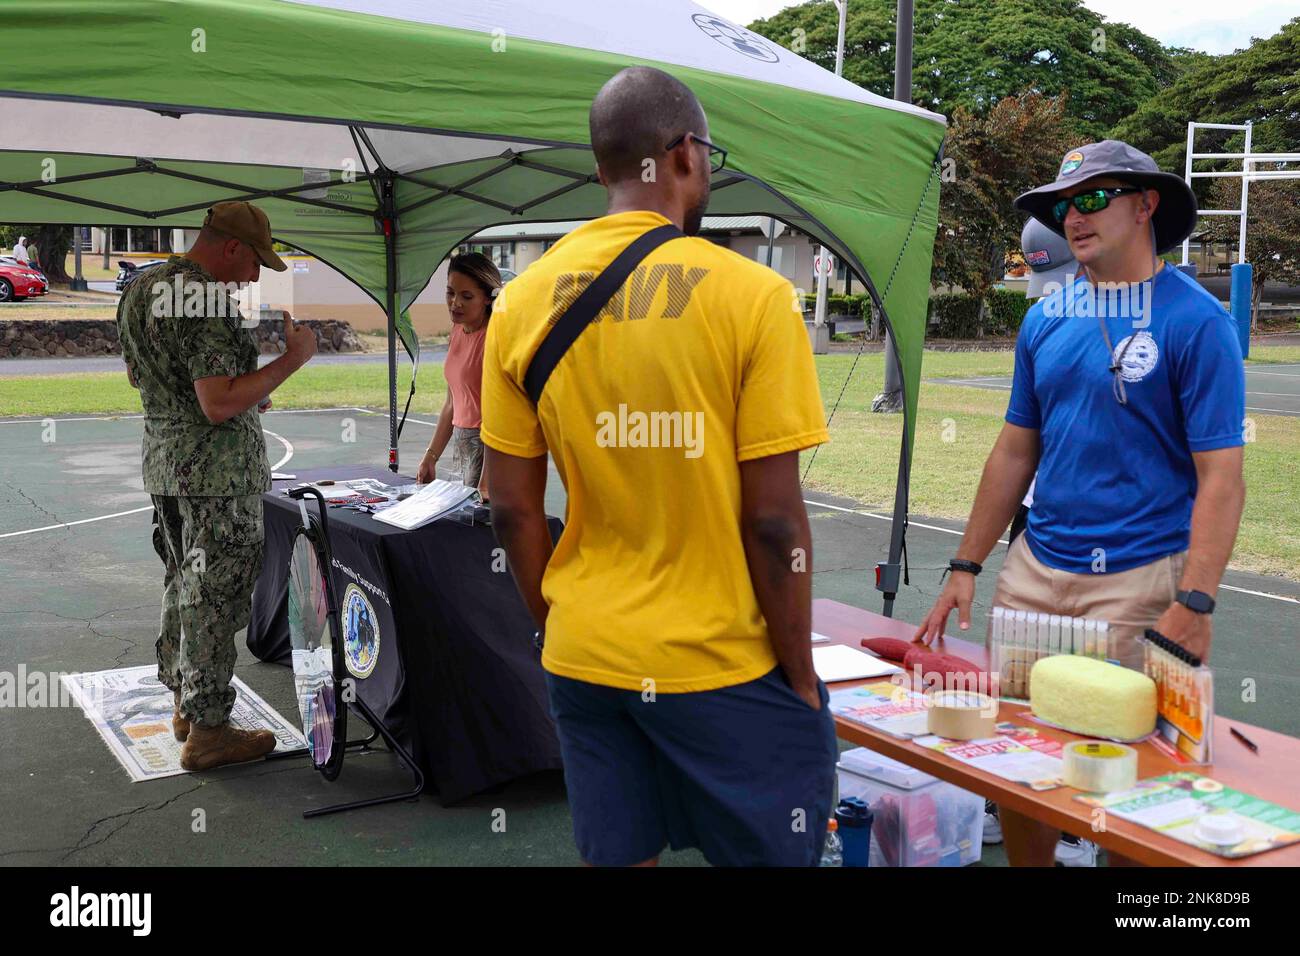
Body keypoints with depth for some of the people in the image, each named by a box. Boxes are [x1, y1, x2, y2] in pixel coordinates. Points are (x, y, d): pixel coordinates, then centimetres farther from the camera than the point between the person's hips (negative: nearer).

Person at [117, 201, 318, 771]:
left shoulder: (140, 290, 10)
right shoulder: (206, 304, -21)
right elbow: (220, 405, -26)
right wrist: (292, 359, -20)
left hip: (162, 458, 10)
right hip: (216, 471, -10)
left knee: (182, 585, 20)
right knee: (214, 596, -2)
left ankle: (184, 702, 32)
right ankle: (206, 732, 5)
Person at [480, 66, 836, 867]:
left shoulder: (525, 303, -1)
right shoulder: (751, 295, -13)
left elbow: (514, 512, 3)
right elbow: (775, 521, -13)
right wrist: (802, 679, -2)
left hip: (585, 658, 4)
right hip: (723, 665, -4)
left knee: (615, 856, 16)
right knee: (771, 853, 14)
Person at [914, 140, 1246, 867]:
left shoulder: (1194, 319, -8)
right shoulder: (1047, 320, 9)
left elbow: (1221, 480, -13)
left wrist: (1194, 605, -22)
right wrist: (966, 568, 11)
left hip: (1138, 583, -6)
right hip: (1035, 570, 6)